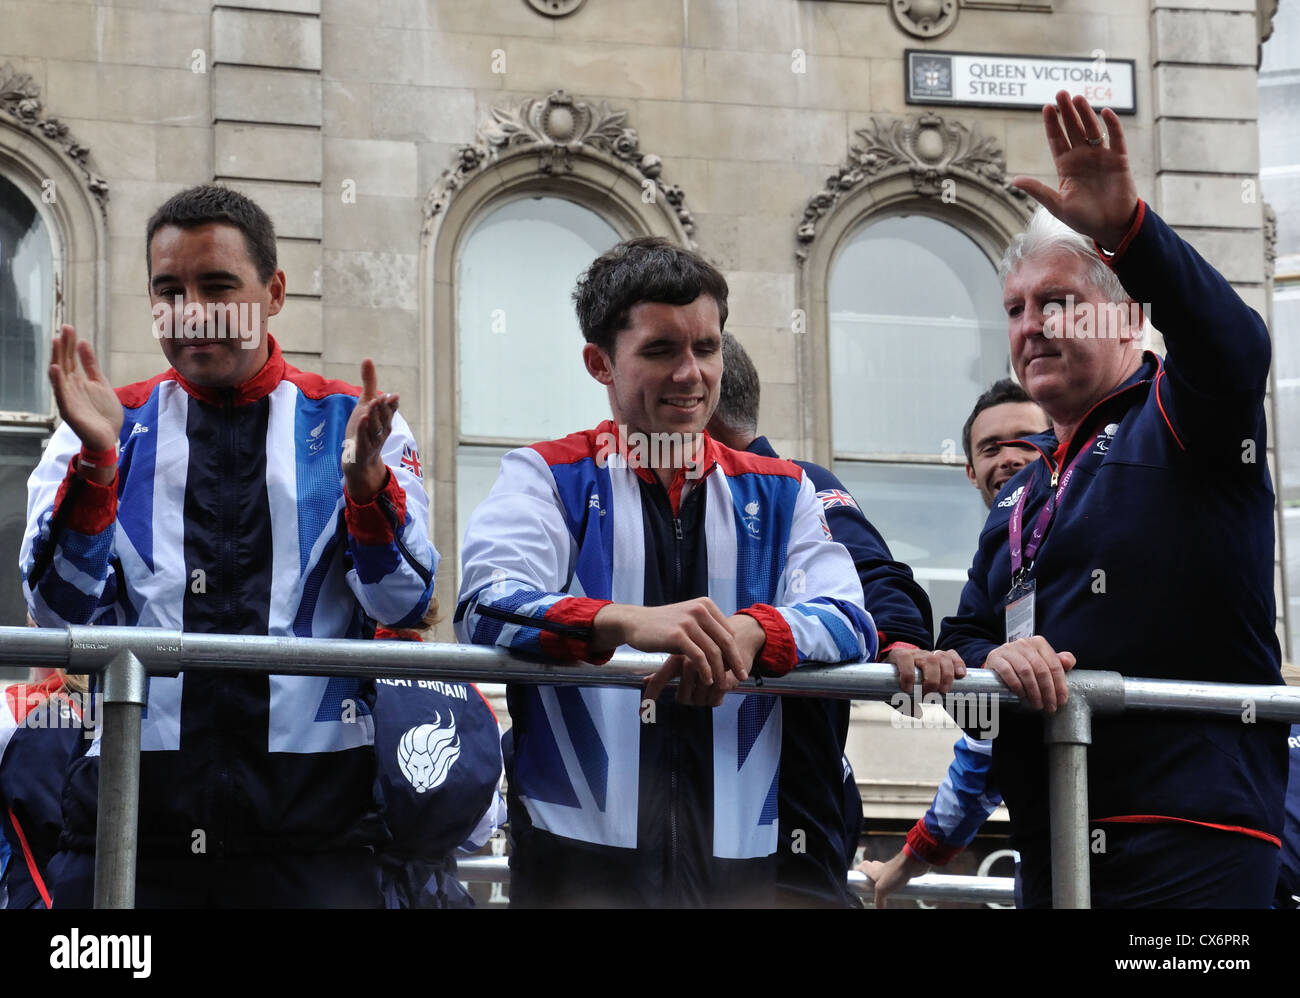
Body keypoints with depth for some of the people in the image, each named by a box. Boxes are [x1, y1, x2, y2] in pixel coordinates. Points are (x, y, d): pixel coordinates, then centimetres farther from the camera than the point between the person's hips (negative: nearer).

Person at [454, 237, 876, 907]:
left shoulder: (779, 493, 14)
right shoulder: (547, 477, 5)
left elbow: (850, 621, -1)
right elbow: (485, 608, -14)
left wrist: (750, 631, -24)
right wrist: (627, 623, -32)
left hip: (736, 850, 3)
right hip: (580, 848, -3)